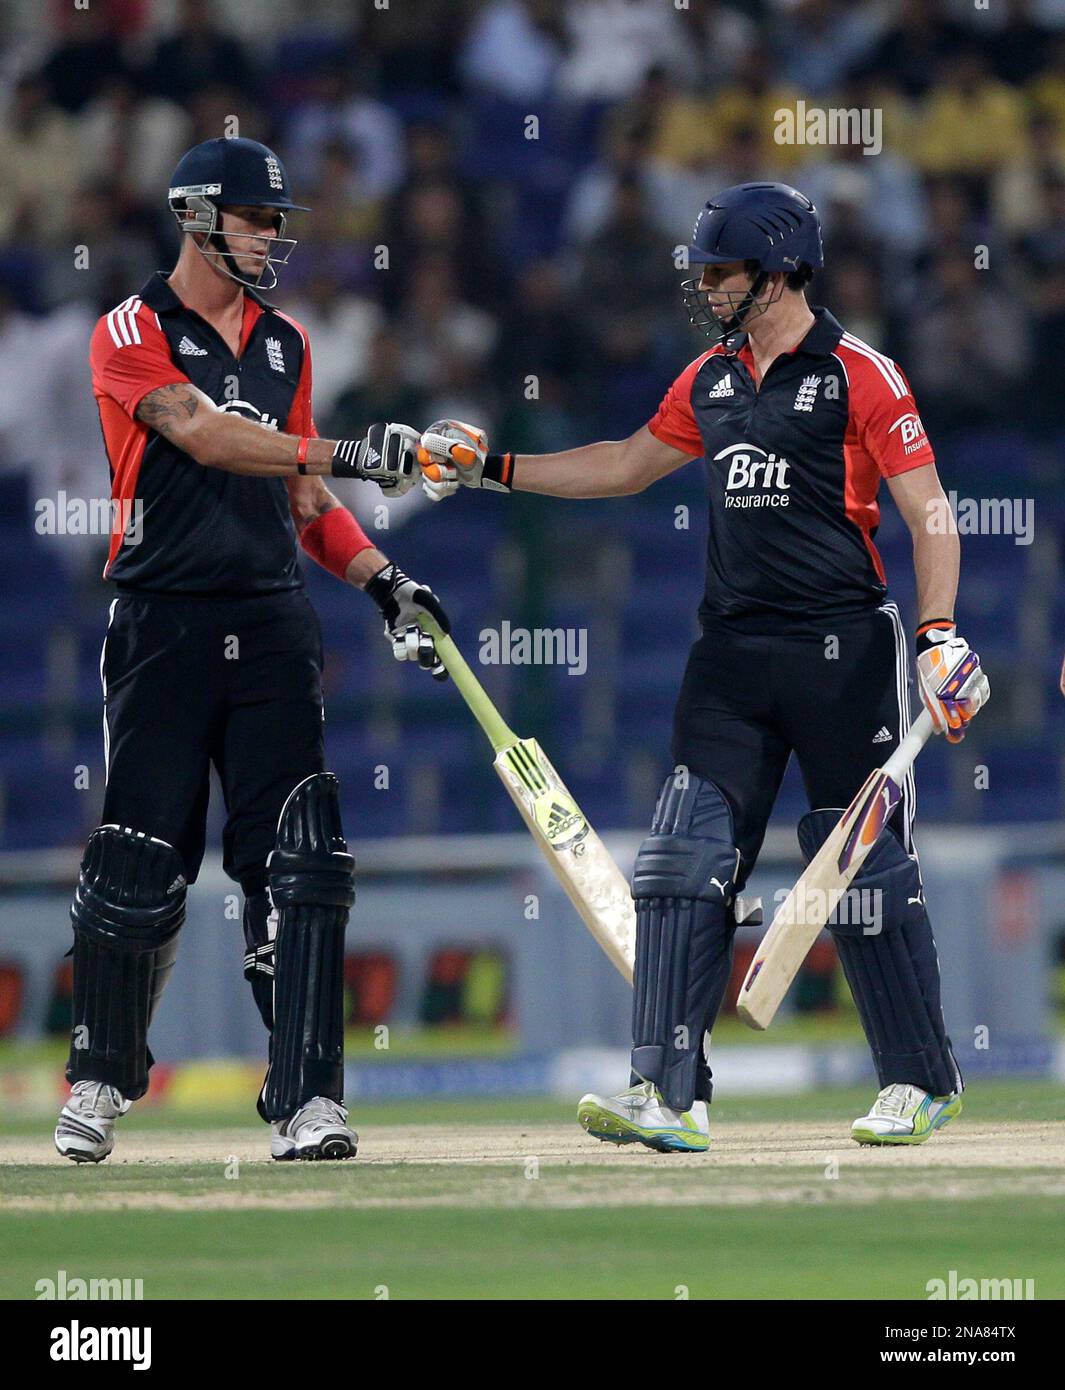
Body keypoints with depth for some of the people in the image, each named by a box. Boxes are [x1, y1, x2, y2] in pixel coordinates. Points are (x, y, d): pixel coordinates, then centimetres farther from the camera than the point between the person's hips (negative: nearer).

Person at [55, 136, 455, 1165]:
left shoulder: (285, 344, 16)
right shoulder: (134, 333, -3)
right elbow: (204, 436, -20)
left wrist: (380, 580, 5)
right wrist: (343, 454, -29)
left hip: (271, 623, 4)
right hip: (162, 623, -4)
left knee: (299, 864, -8)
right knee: (139, 868, 0)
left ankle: (305, 1100, -10)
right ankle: (99, 1082, 19)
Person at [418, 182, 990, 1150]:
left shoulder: (857, 373, -7)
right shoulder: (710, 381, 14)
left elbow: (928, 509, -11)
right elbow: (626, 466, 26)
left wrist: (940, 635, -22)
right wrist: (492, 468, 21)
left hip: (842, 647, -7)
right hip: (733, 651, 7)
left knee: (866, 870, -1)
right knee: (686, 864, -2)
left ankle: (922, 1085, 13)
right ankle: (670, 1096, -5)